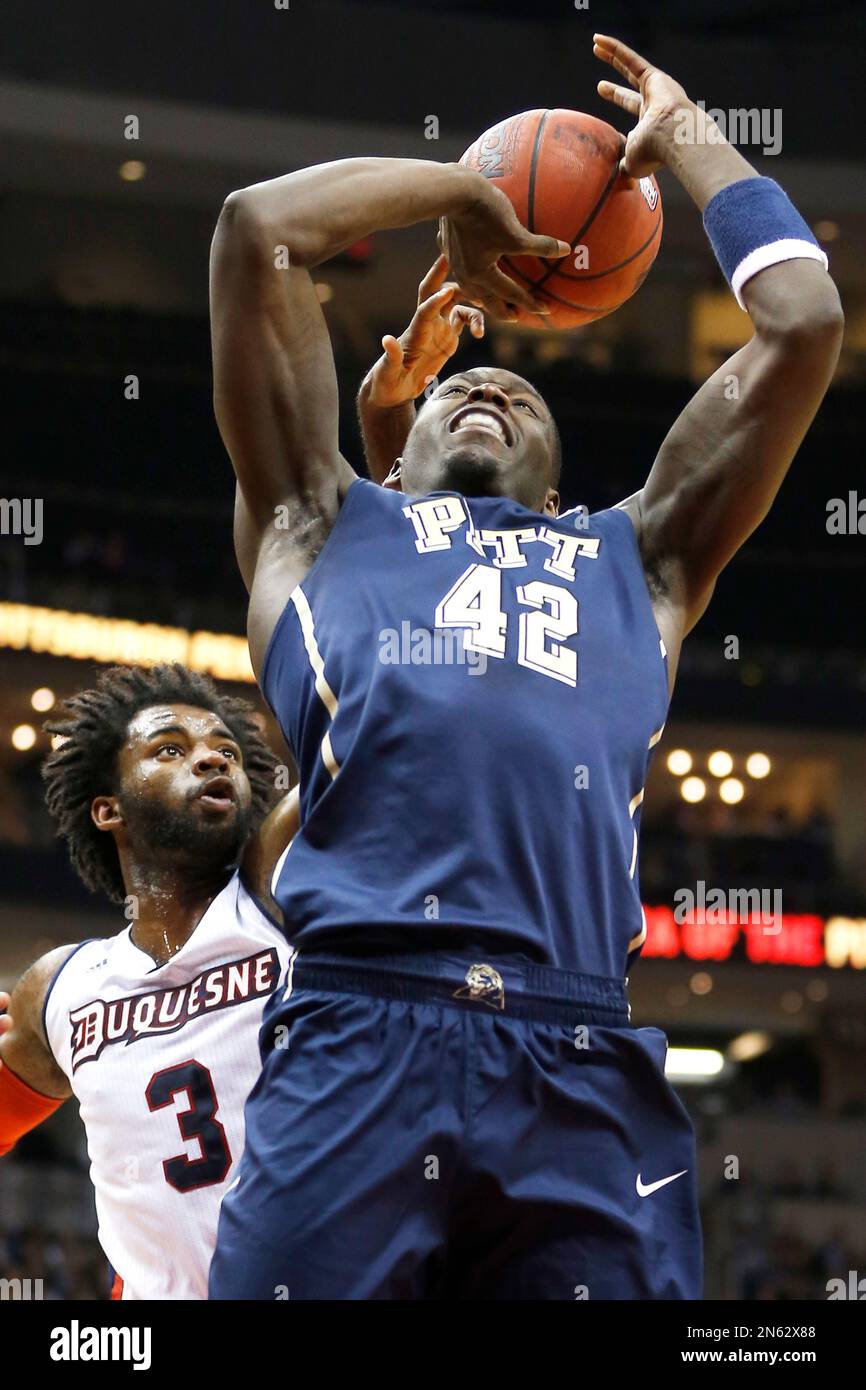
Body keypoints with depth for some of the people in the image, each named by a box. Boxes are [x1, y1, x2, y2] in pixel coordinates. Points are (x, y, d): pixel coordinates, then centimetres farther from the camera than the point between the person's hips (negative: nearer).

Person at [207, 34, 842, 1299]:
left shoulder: (638, 557, 32)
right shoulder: (326, 526, 28)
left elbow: (802, 323, 29)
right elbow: (256, 227, 22)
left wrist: (683, 136, 40)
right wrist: (465, 192, 36)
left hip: (582, 1065, 2)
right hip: (357, 1035, -2)